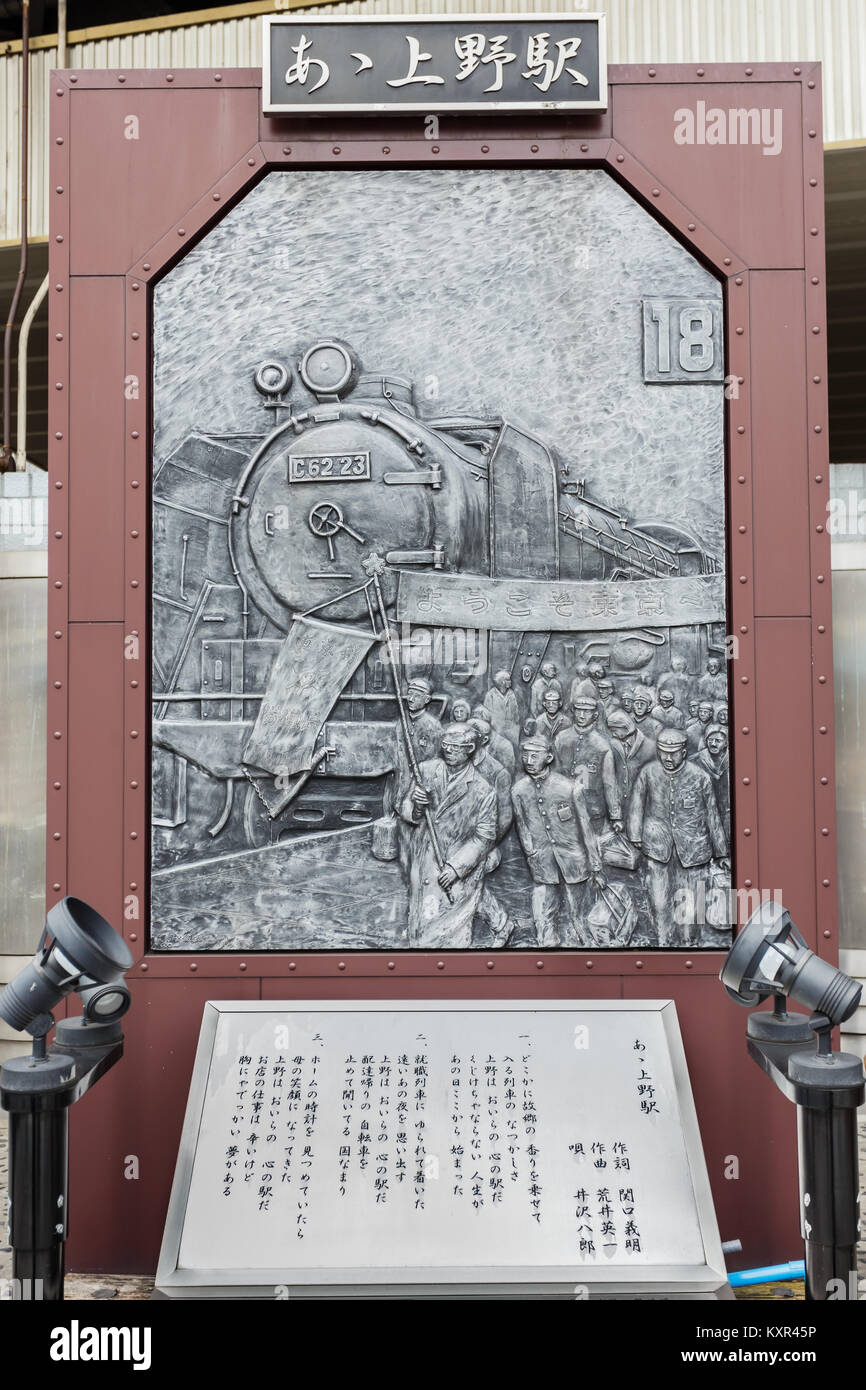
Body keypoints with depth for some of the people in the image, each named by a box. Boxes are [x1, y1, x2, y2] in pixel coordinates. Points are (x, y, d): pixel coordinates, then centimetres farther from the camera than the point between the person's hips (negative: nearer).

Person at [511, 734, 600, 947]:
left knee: (578, 917, 8)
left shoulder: (566, 786, -8)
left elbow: (583, 824, -1)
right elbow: (522, 828, 8)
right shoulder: (519, 790, -2)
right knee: (543, 922, 0)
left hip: (572, 862, -1)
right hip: (542, 867, 2)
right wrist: (531, 852, 5)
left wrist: (595, 863, 2)